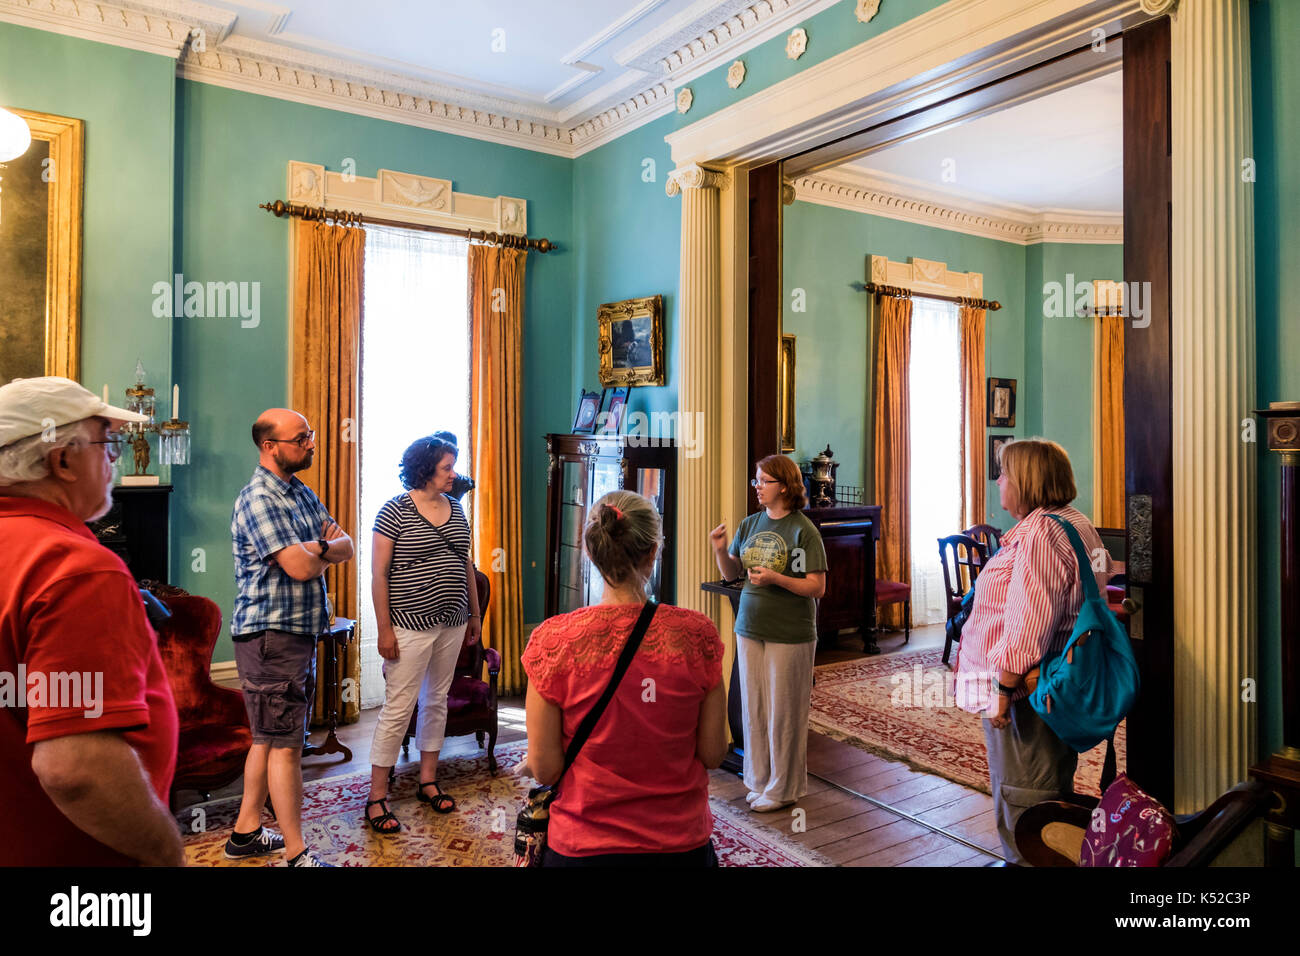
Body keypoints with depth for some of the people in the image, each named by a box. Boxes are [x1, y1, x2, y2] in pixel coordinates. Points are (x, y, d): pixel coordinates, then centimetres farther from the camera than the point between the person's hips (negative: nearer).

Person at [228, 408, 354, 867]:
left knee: (269, 738, 17)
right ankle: (296, 853, 7)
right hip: (270, 635, -9)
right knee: (285, 745, -2)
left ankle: (246, 834, 31)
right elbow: (299, 567, -24)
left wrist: (318, 547, -14)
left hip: (300, 632, 9)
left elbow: (346, 548, 8)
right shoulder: (258, 499, -16)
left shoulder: (303, 494, 12)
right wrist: (323, 552, -2)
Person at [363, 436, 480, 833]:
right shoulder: (395, 511, -11)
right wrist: (384, 629, -14)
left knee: (437, 701, 16)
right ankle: (376, 797, 13)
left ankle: (428, 780, 30)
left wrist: (475, 613, 14)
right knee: (398, 708, -1)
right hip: (410, 625, -6)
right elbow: (380, 574, -11)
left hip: (452, 623, 6)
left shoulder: (456, 509, 8)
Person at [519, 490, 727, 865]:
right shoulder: (696, 634, -14)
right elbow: (713, 754, -5)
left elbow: (544, 769, -11)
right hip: (681, 845, 1)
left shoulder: (554, 640, -17)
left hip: (585, 847, -1)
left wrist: (529, 762, 10)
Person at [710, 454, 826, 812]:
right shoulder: (750, 524, 5)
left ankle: (783, 788, 21)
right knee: (753, 706, 13)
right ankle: (760, 779, 29)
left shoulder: (803, 530, -11)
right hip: (750, 628, 6)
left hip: (790, 634, -5)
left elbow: (817, 586, -13)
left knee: (784, 711, 5)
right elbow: (732, 572, 11)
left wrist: (775, 578, -24)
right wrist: (720, 550, -8)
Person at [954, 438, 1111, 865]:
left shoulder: (1040, 533, -21)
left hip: (1025, 691, -11)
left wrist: (1002, 690, -22)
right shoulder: (1075, 525, 15)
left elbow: (1027, 625, -27)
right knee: (1054, 798, 21)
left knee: (1022, 813, 0)